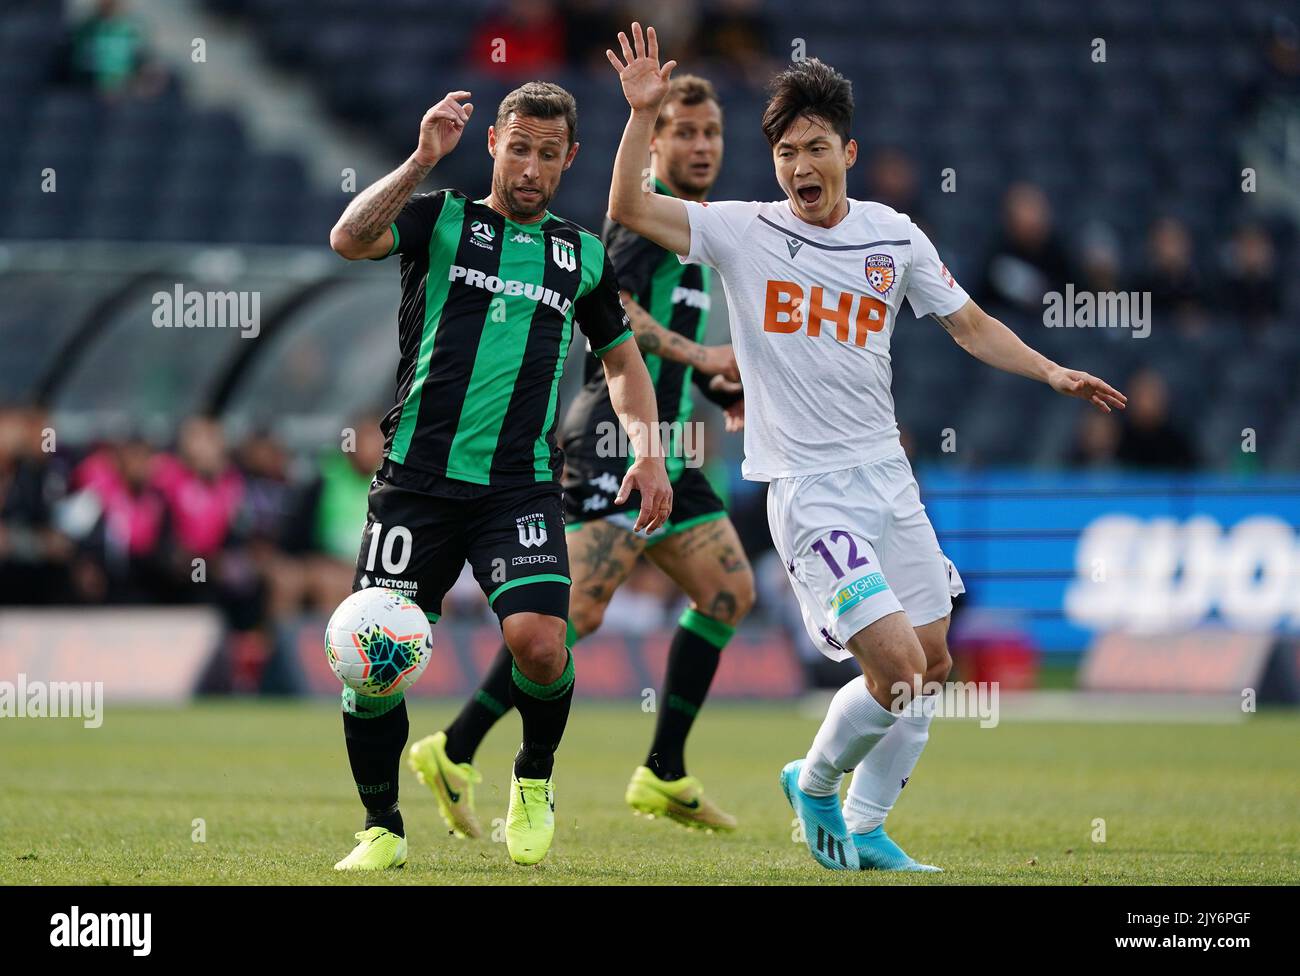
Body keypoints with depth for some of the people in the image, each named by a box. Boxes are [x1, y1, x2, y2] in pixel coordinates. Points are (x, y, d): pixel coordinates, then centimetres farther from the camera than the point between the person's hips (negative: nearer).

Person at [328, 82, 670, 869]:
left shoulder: (584, 254, 15)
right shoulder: (441, 219, 7)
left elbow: (622, 359, 26)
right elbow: (349, 239, -12)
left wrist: (649, 450, 11)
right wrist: (422, 160, -19)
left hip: (521, 487, 1)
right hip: (417, 478, -1)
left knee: (540, 643, -20)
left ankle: (534, 782, 10)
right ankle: (383, 828, 14)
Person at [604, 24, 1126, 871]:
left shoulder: (895, 238, 5)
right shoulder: (744, 233, -5)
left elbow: (970, 324, 14)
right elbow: (630, 209, -12)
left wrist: (1051, 372, 2)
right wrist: (644, 112, -21)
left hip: (888, 476, 5)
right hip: (808, 490, -5)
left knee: (931, 665, 9)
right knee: (896, 666, -15)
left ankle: (866, 831, 27)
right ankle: (815, 783, 13)